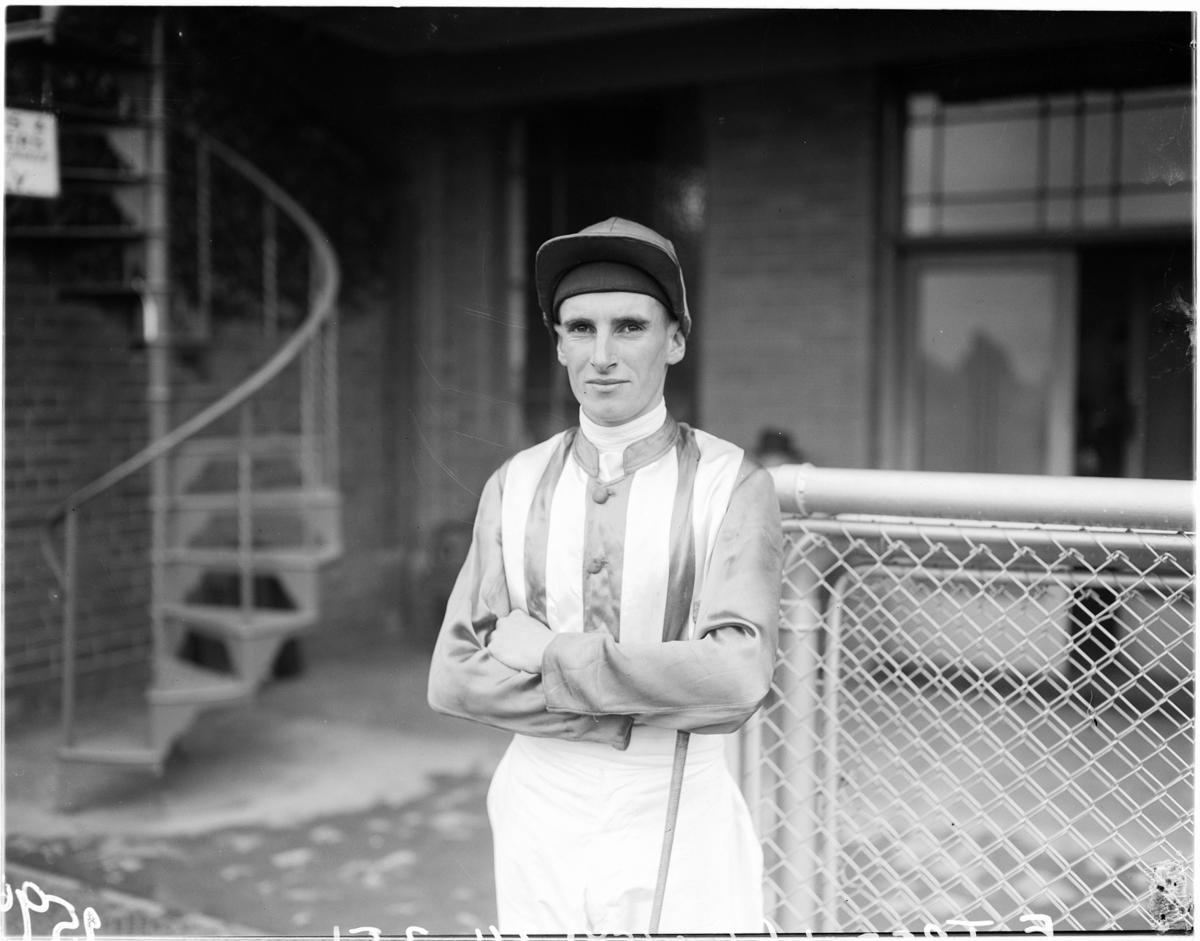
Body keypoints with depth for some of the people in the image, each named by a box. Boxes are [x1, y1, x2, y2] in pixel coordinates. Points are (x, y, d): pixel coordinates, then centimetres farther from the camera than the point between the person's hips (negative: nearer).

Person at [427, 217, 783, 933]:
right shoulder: (515, 485, 3)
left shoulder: (732, 484, -8)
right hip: (538, 821, 3)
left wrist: (548, 653, -14)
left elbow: (738, 677, -21)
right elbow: (453, 679, -3)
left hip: (680, 827, -3)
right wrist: (635, 713, -14)